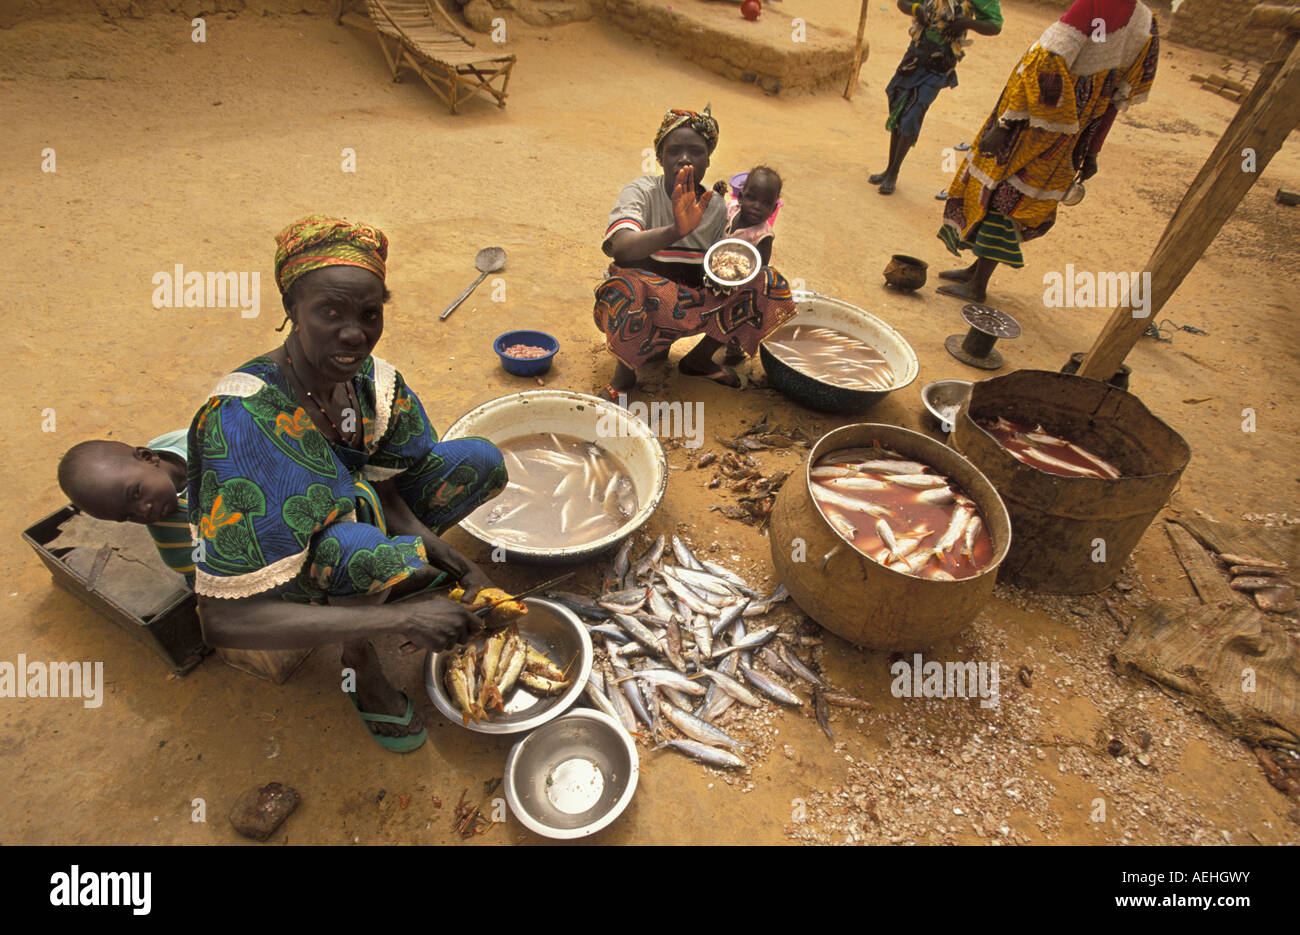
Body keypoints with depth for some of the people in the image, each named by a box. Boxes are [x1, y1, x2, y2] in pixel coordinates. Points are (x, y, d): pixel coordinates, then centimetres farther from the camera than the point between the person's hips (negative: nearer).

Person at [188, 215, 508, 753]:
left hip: (353, 516, 6)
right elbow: (222, 621, -37)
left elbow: (385, 492, -3)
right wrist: (400, 617, -41)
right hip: (260, 576, -5)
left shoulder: (371, 380, -17)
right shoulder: (244, 423, -36)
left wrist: (460, 568, -21)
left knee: (481, 462, -7)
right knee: (359, 551, -40)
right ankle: (359, 662, -7)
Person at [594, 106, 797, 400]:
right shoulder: (641, 192, -13)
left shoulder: (715, 207, 1)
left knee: (768, 284, -8)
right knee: (628, 288, -41)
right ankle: (624, 369, -11)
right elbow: (619, 246, -34)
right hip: (641, 306, -5)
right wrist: (675, 231, -51)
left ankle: (699, 358, 7)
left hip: (688, 305, 5)